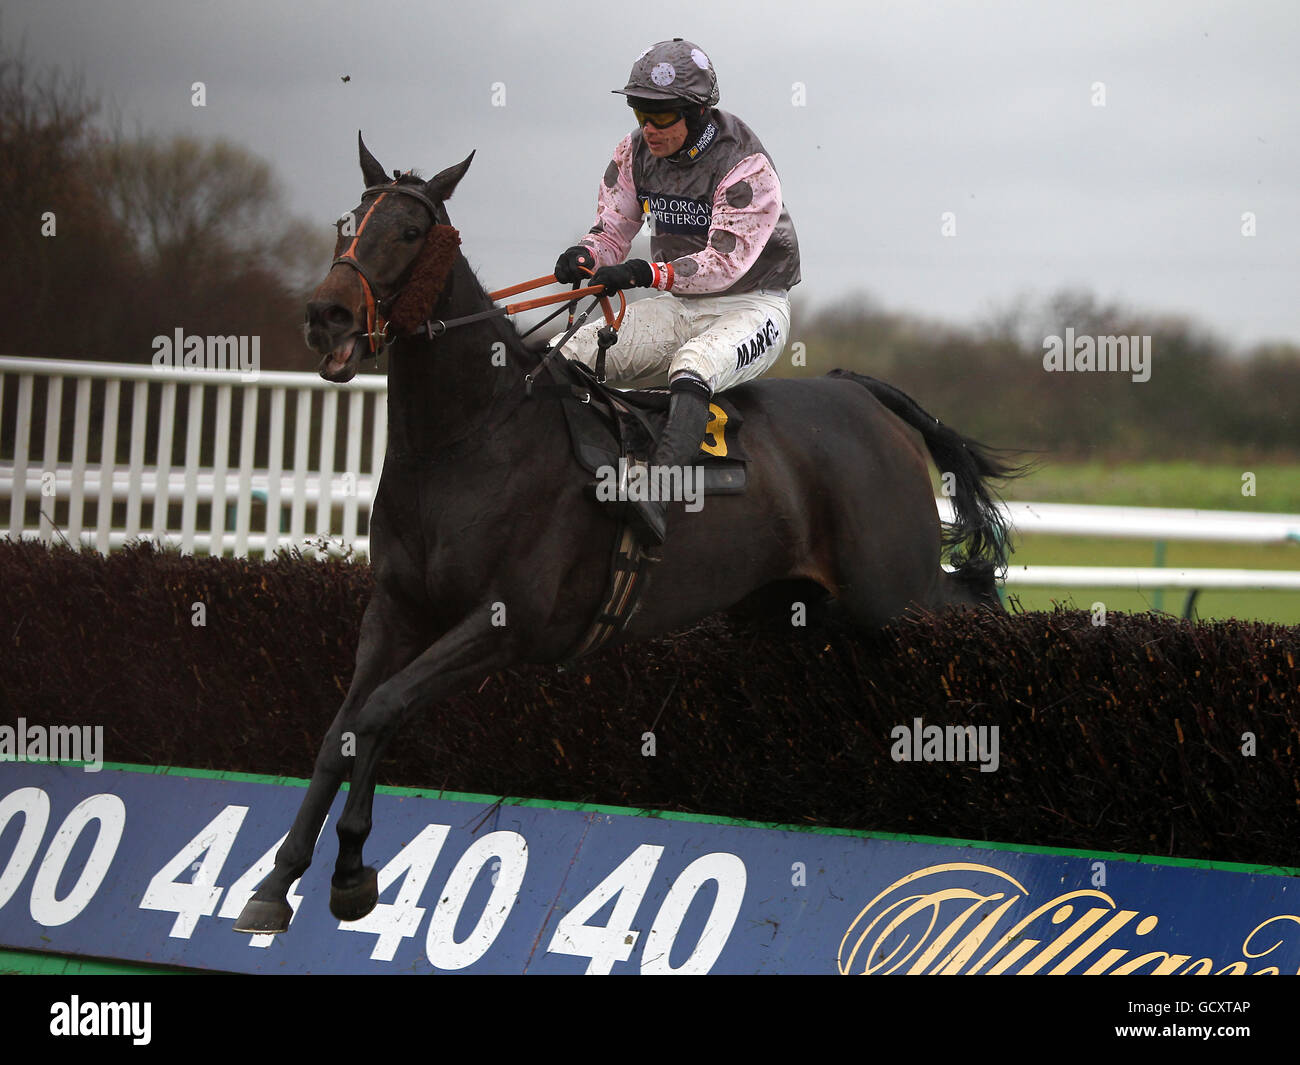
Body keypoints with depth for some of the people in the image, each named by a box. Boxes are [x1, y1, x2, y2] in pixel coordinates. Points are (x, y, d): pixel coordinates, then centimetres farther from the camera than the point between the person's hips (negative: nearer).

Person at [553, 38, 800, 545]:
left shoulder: (746, 166, -19)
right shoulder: (636, 152, 1)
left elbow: (726, 261, -26)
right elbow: (613, 229, 6)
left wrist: (645, 273, -38)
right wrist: (585, 256, -19)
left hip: (751, 307, -7)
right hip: (677, 307, 7)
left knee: (695, 365, -39)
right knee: (575, 355, -13)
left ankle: (656, 490, -57)